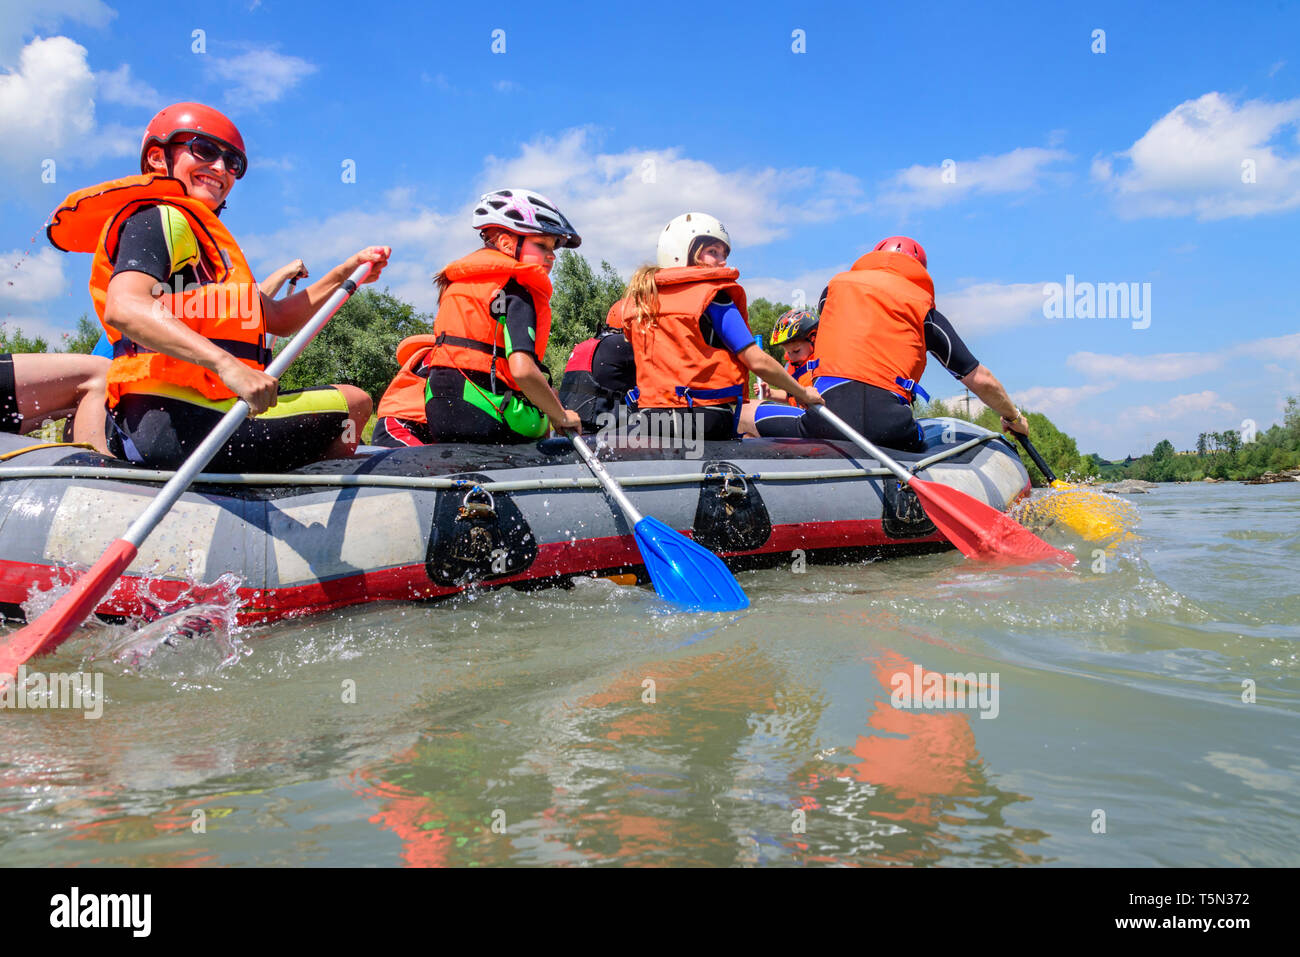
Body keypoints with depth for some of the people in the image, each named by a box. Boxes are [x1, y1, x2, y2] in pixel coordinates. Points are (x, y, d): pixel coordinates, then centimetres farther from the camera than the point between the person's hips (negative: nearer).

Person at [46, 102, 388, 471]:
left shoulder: (199, 234, 27)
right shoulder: (161, 218, -4)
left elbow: (277, 318, 24)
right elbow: (123, 308, -25)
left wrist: (349, 270, 15)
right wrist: (225, 363, -38)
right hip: (176, 423, -11)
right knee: (354, 404, -6)